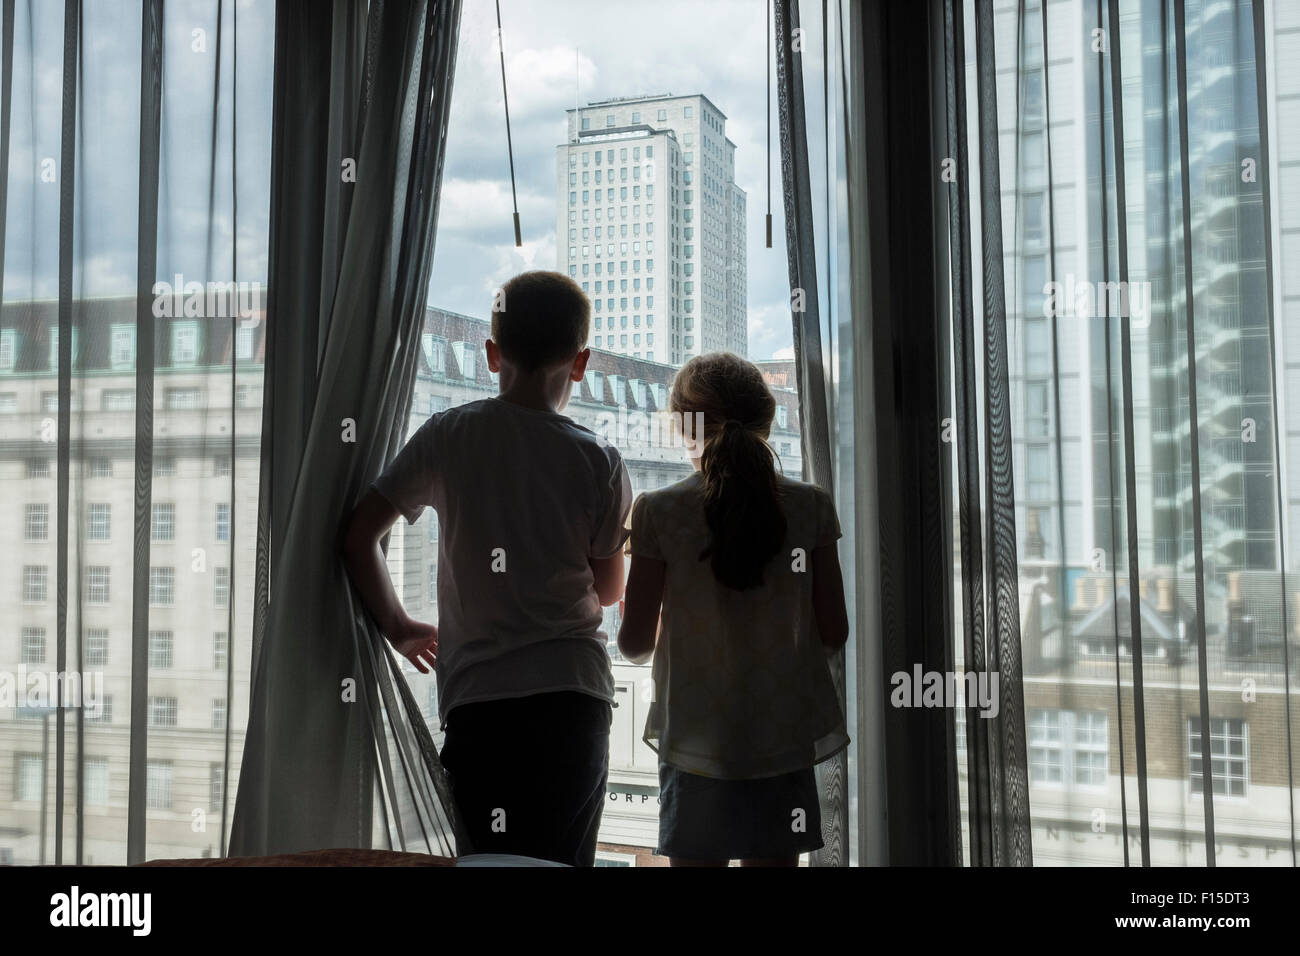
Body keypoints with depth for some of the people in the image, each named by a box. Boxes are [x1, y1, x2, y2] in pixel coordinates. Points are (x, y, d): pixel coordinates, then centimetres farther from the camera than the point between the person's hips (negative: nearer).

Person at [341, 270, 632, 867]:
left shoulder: (447, 436, 1)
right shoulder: (598, 462, -1)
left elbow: (359, 535, 3)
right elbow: (608, 590, 9)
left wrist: (398, 627, 16)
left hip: (476, 696, 0)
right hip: (573, 693, 0)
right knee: (563, 862, 7)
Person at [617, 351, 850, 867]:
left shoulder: (658, 512, -10)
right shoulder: (810, 506, -4)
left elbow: (634, 643, -6)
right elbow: (833, 632, -2)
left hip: (695, 741, -1)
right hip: (784, 737, 2)